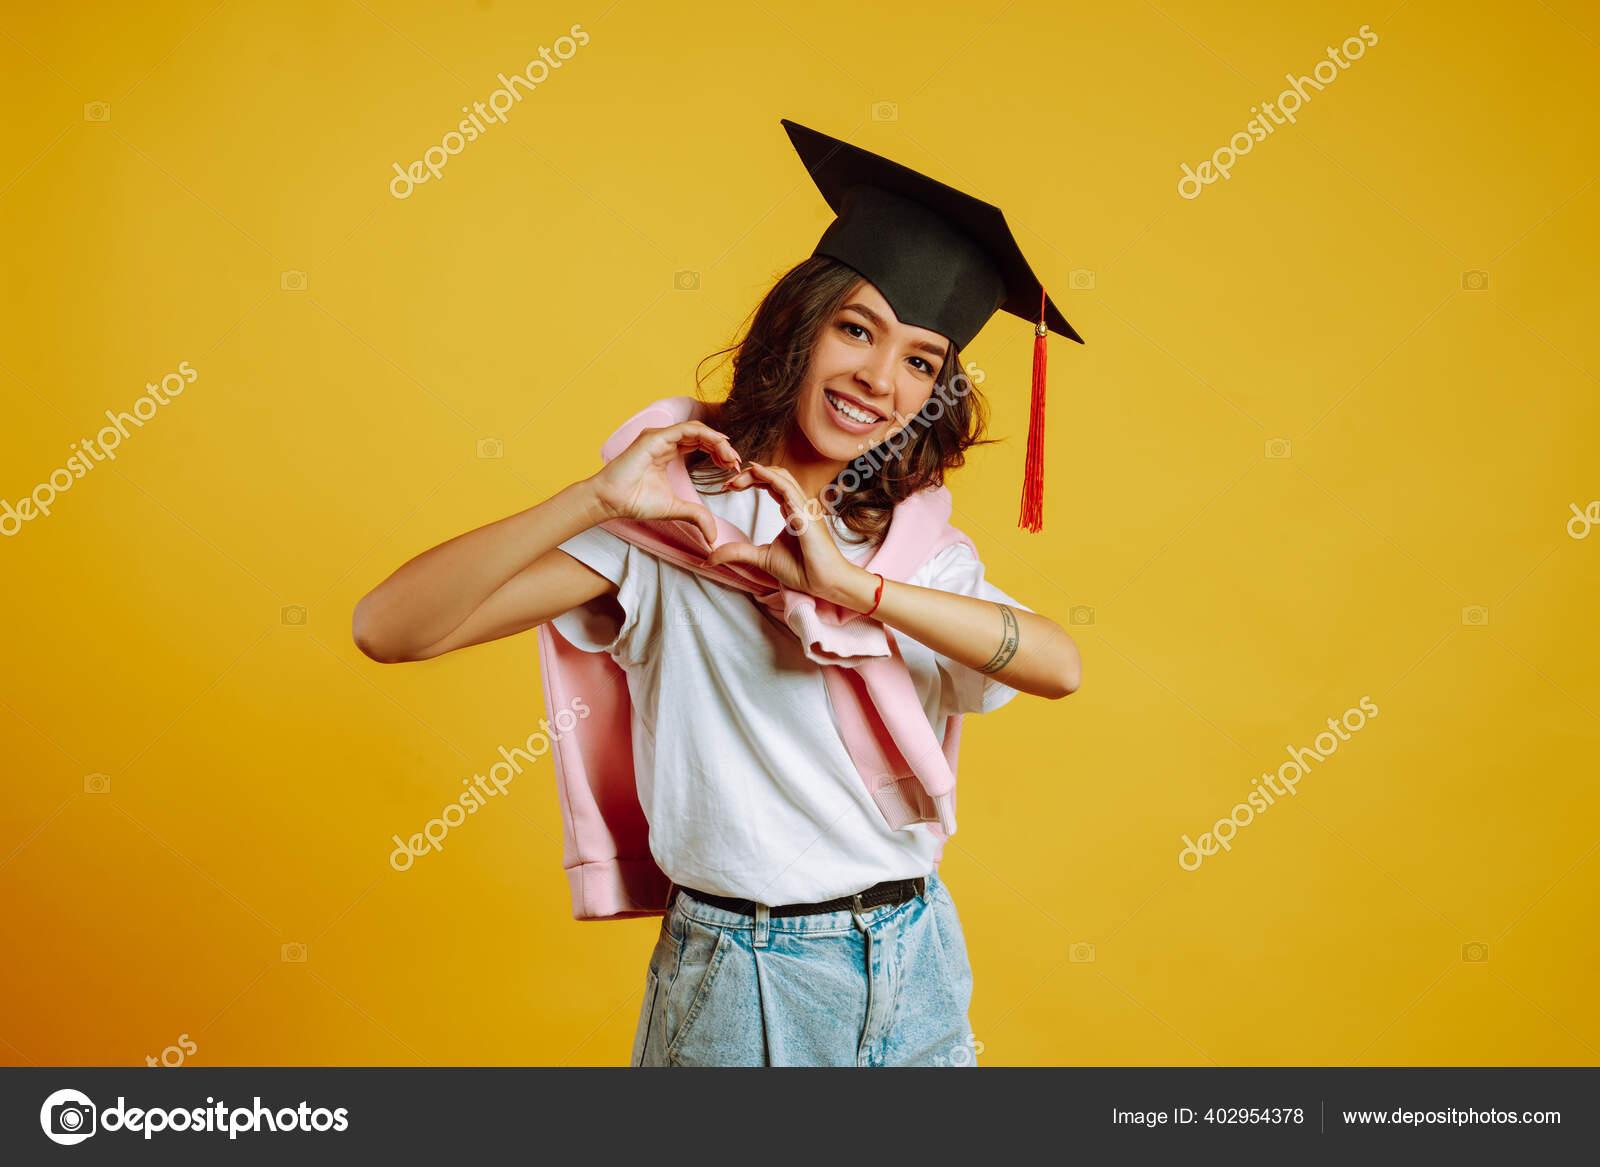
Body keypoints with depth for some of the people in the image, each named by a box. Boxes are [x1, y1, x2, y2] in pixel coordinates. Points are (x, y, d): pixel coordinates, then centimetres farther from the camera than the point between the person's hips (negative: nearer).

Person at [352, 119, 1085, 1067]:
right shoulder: (671, 526, -10)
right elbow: (388, 630, -18)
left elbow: (1061, 667, -15)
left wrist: (851, 585, -24)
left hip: (917, 968, 4)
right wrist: (598, 498, -28)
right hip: (741, 981, -4)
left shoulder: (926, 554, 5)